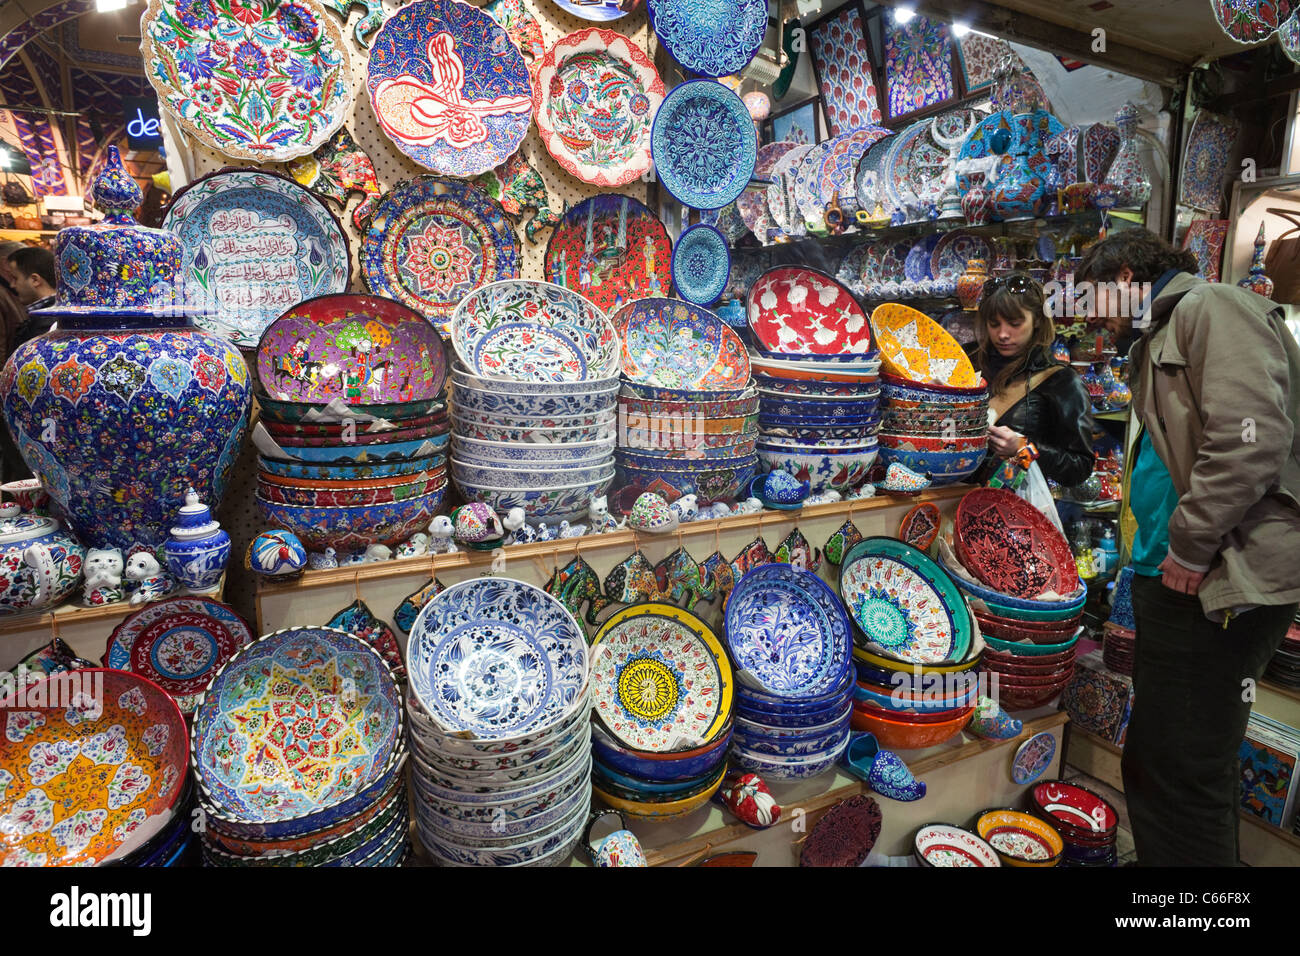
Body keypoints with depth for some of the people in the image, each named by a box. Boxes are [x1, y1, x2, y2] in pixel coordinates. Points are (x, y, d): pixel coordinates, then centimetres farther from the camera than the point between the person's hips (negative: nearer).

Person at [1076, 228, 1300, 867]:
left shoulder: (1209, 307, -8)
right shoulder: (1162, 336, 22)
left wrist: (1190, 547, -17)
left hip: (1217, 584, -10)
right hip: (1183, 577, 10)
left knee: (1179, 772, -3)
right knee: (1158, 760, 18)